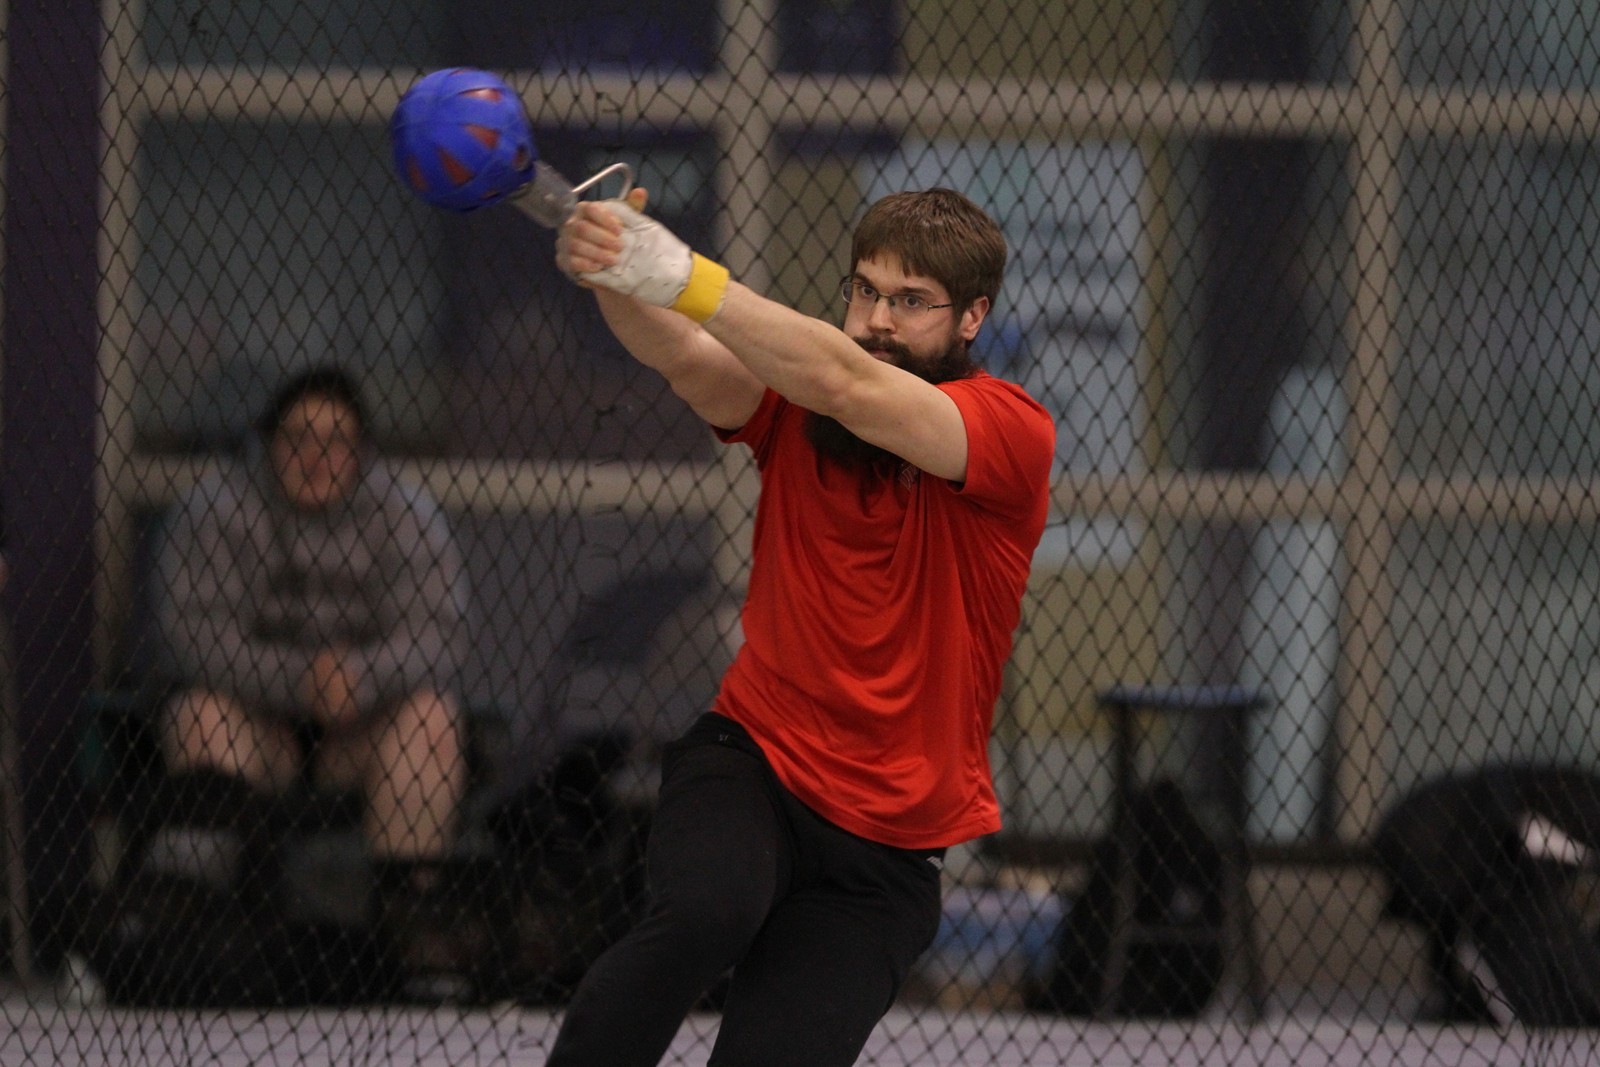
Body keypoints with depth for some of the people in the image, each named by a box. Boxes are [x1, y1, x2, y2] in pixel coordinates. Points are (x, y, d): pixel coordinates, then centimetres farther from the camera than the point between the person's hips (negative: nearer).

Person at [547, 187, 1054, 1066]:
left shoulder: (1012, 433, -9)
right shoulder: (794, 404, 1)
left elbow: (851, 388, -27)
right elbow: (682, 358, -21)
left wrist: (680, 275, -38)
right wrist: (615, 279, -45)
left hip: (887, 853, -1)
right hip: (751, 762, 1)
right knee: (704, 911, -33)